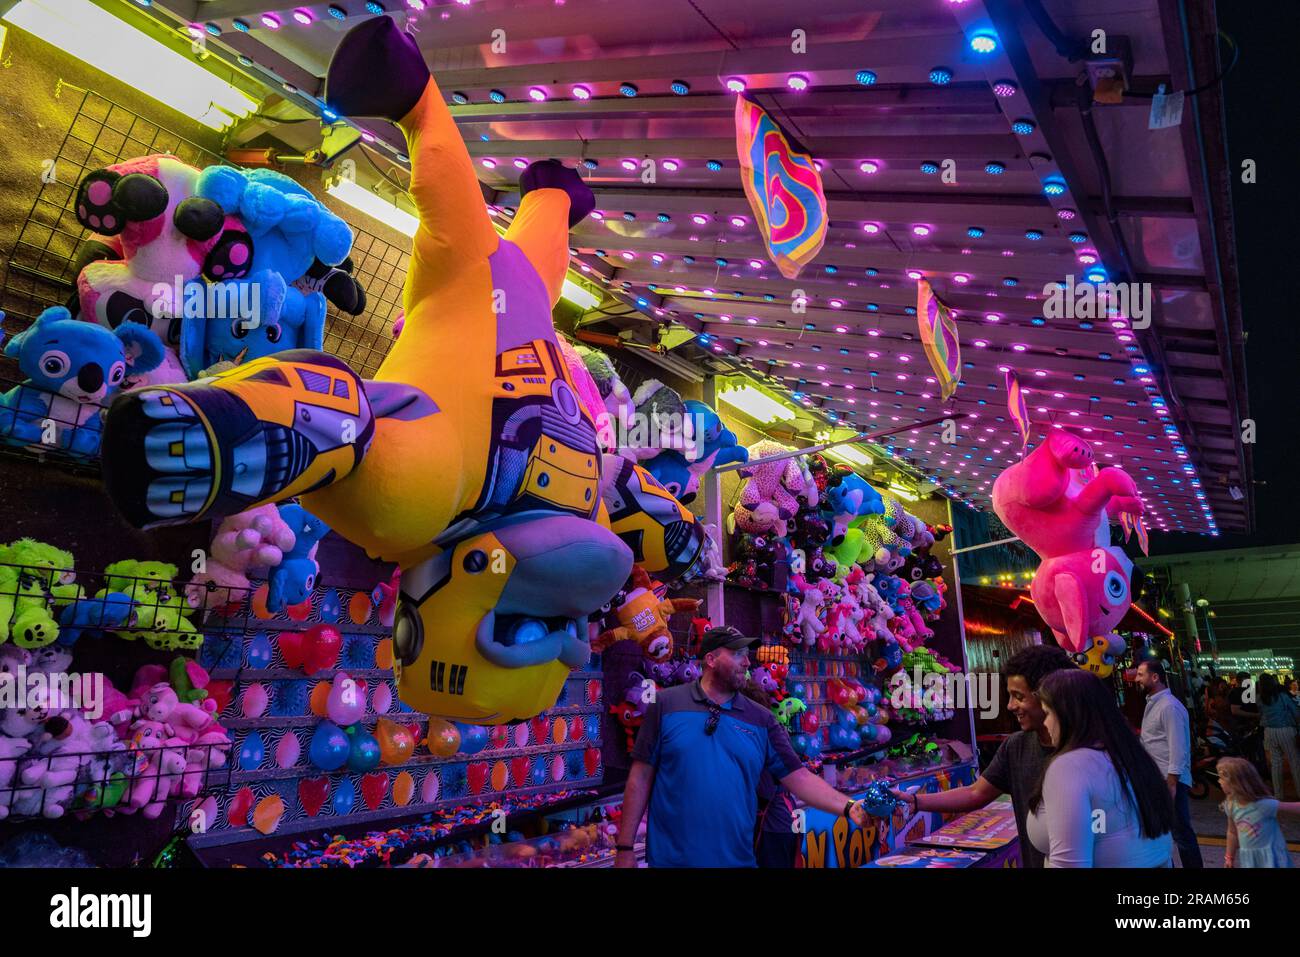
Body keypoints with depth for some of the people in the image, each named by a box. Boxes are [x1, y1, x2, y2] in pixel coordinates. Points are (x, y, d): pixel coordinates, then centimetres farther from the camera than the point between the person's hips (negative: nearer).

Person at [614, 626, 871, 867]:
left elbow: (798, 777, 0)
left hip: (737, 859, 3)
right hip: (671, 857, -2)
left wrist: (848, 806, -14)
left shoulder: (761, 719, 4)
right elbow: (641, 776, -2)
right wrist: (625, 848, -4)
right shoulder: (667, 704, -3)